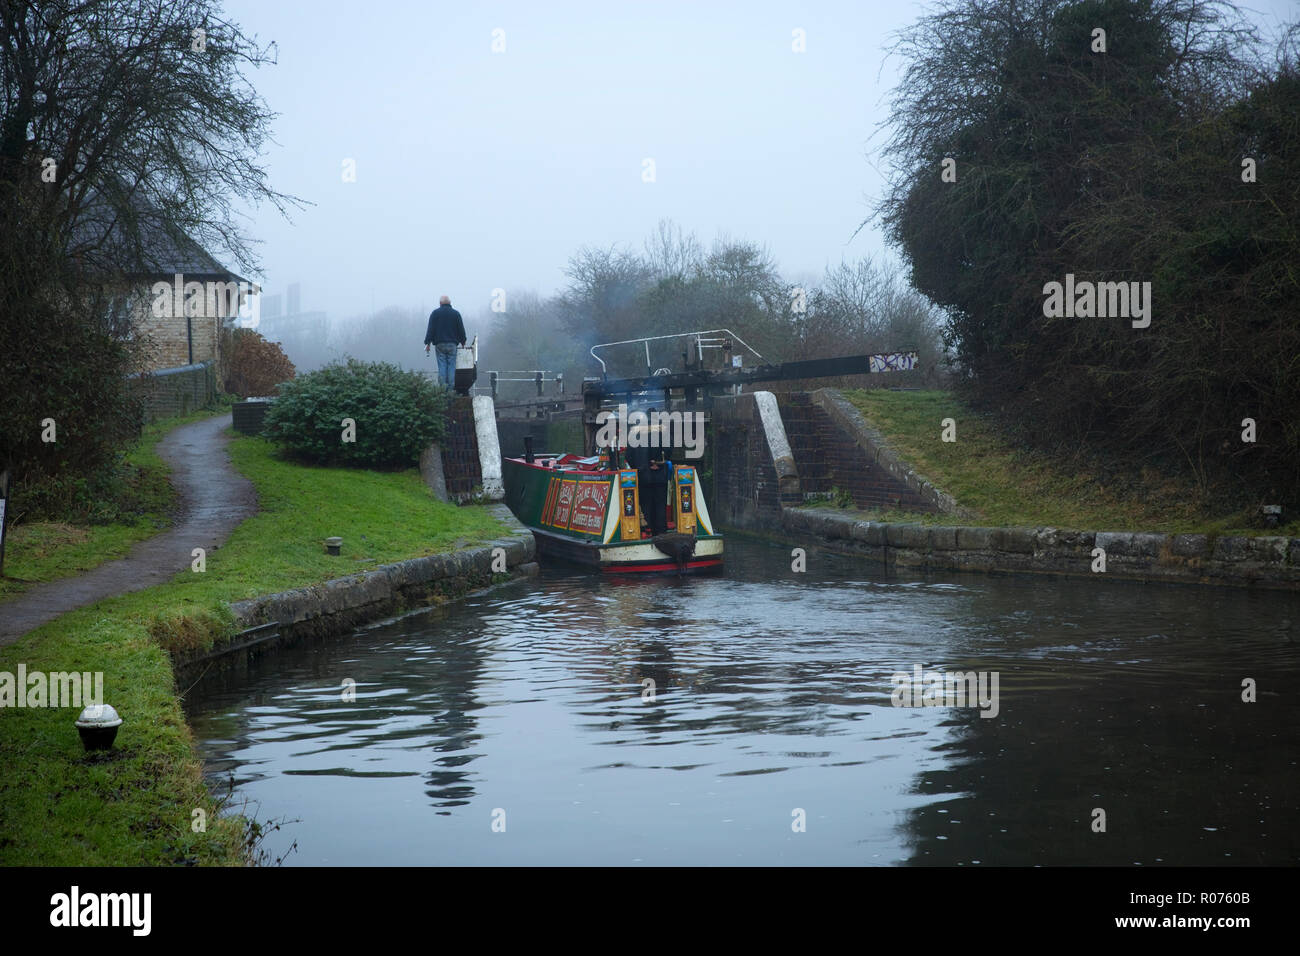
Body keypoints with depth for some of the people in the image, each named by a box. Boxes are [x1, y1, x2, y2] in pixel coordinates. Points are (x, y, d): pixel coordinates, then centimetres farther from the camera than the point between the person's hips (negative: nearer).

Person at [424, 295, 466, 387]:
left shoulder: (435, 313, 2)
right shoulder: (456, 313, 6)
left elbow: (430, 329, -1)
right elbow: (461, 330, 8)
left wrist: (427, 343, 0)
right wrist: (462, 342, 20)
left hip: (440, 344, -1)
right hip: (452, 344, 1)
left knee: (442, 366, -1)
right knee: (451, 366, 1)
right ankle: (451, 388, -4)